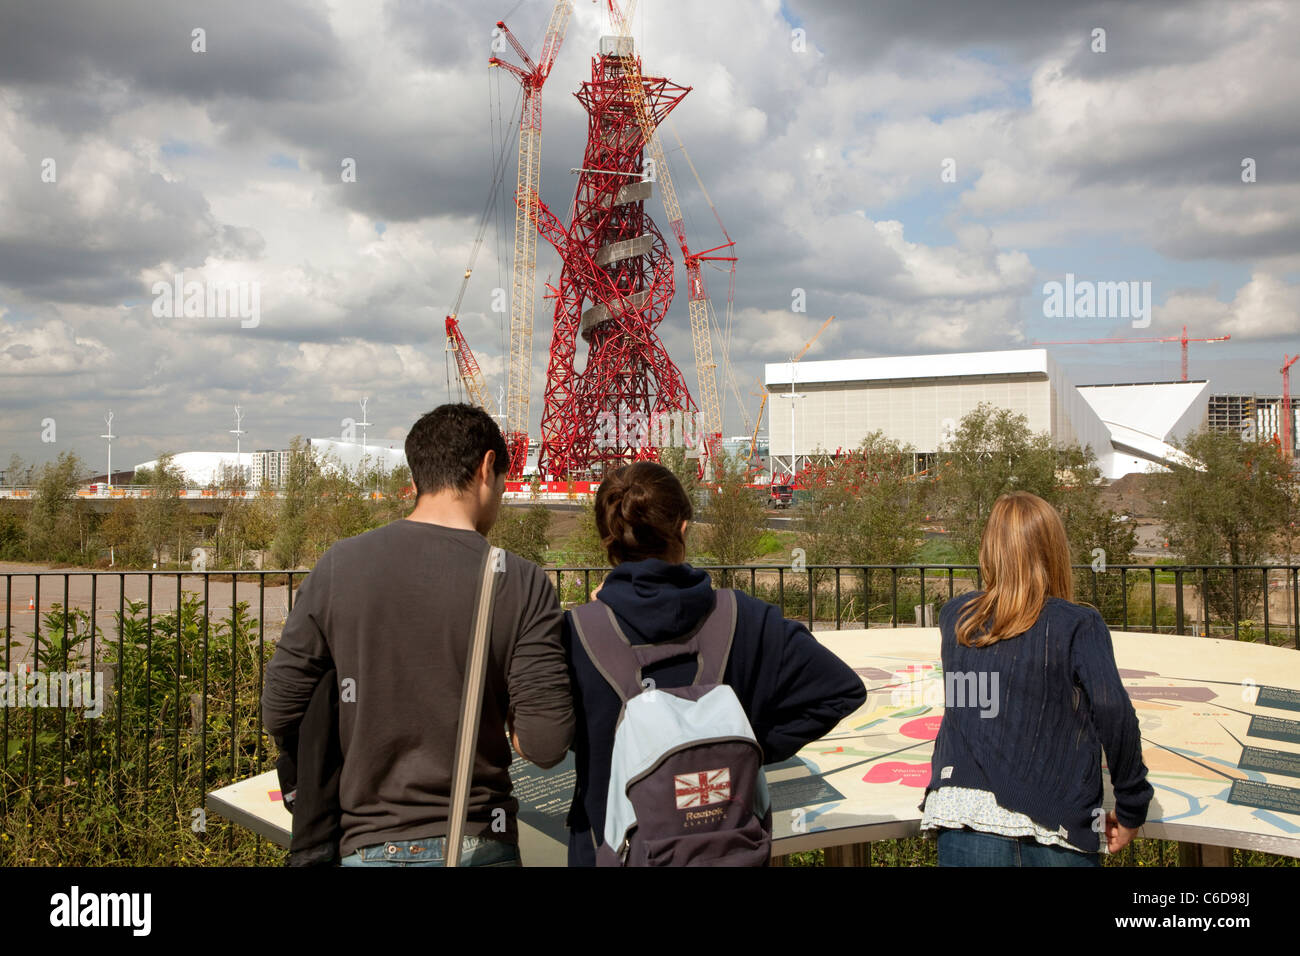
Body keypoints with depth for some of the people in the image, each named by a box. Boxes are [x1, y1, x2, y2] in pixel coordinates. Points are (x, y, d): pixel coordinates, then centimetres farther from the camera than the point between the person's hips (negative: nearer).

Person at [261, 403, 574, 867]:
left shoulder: (338, 565, -6)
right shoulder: (522, 583, -10)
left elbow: (279, 715, -2)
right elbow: (545, 745, -13)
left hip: (370, 845, 1)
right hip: (480, 845, -1)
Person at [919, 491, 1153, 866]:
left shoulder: (953, 616, 10)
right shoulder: (1078, 624, 0)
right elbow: (1112, 710, -13)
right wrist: (1131, 808, -3)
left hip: (965, 822, 2)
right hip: (1056, 838, -2)